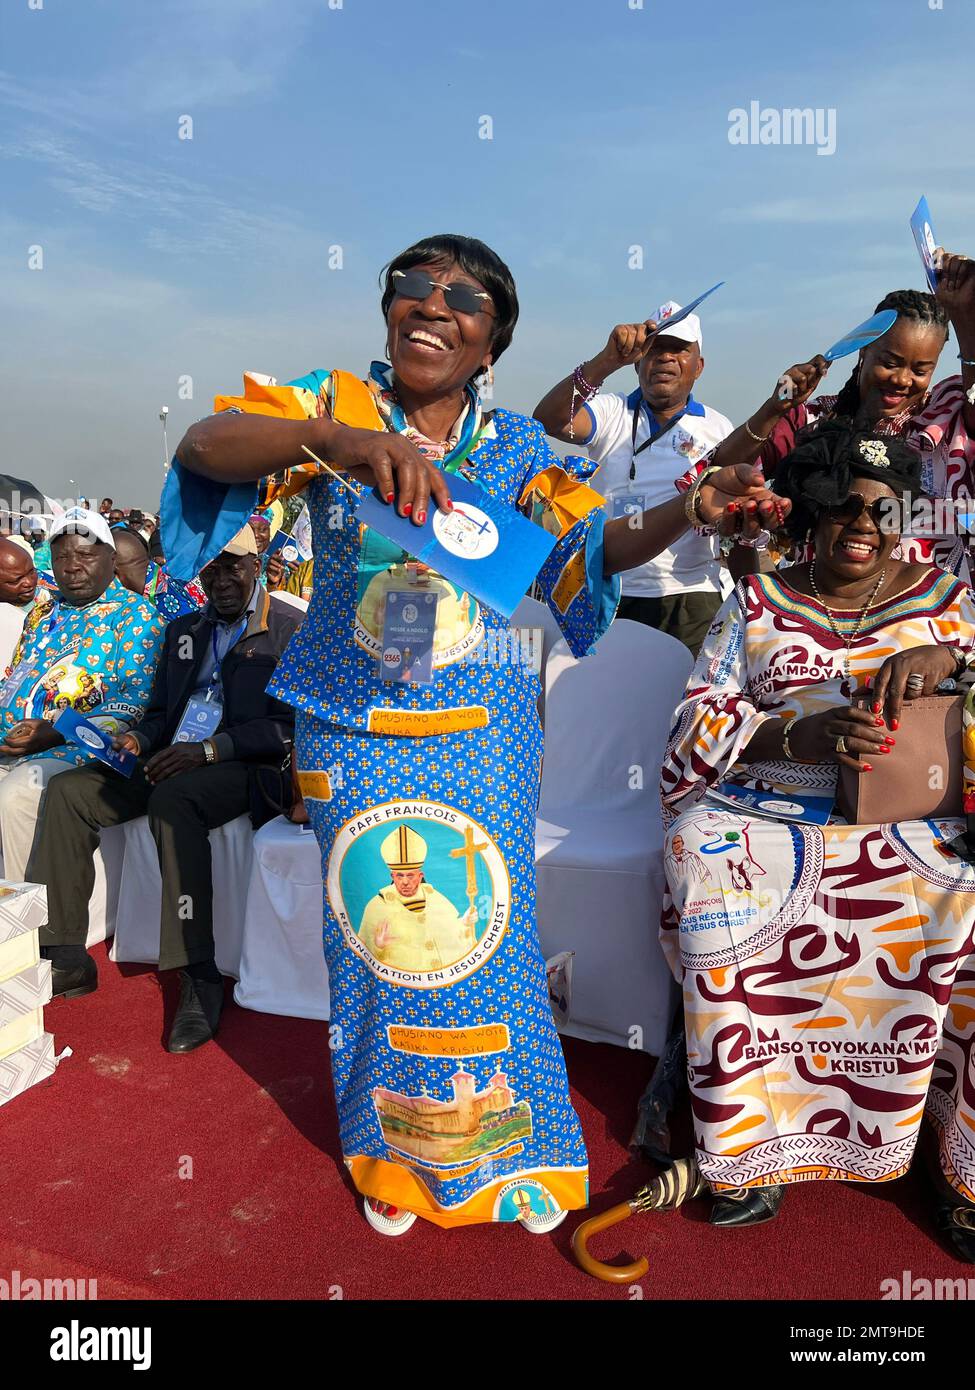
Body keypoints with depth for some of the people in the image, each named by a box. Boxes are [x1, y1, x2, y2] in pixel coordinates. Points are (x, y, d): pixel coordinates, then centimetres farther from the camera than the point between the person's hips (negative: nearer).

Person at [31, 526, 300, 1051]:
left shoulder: (290, 630, -2)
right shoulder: (183, 629, 21)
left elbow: (290, 725, -12)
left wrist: (208, 749, -20)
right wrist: (136, 740, -1)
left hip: (244, 768, -7)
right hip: (169, 764, 7)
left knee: (173, 799, -36)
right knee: (68, 791, -9)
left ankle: (199, 980, -33)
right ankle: (63, 957, -6)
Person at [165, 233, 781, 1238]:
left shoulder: (516, 446, 3)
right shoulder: (335, 403, -3)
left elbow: (599, 545, -6)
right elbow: (202, 446, -20)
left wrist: (686, 511, -27)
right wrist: (332, 438, -40)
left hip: (479, 730, 1)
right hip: (353, 728, 0)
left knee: (481, 930, 6)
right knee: (376, 932, 11)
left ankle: (499, 1150, 33)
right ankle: (391, 1152, 36)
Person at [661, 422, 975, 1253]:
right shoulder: (759, 601, 12)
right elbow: (701, 719, 1)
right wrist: (799, 733, -17)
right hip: (766, 810, 0)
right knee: (714, 889, -29)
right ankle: (744, 1149, -10)